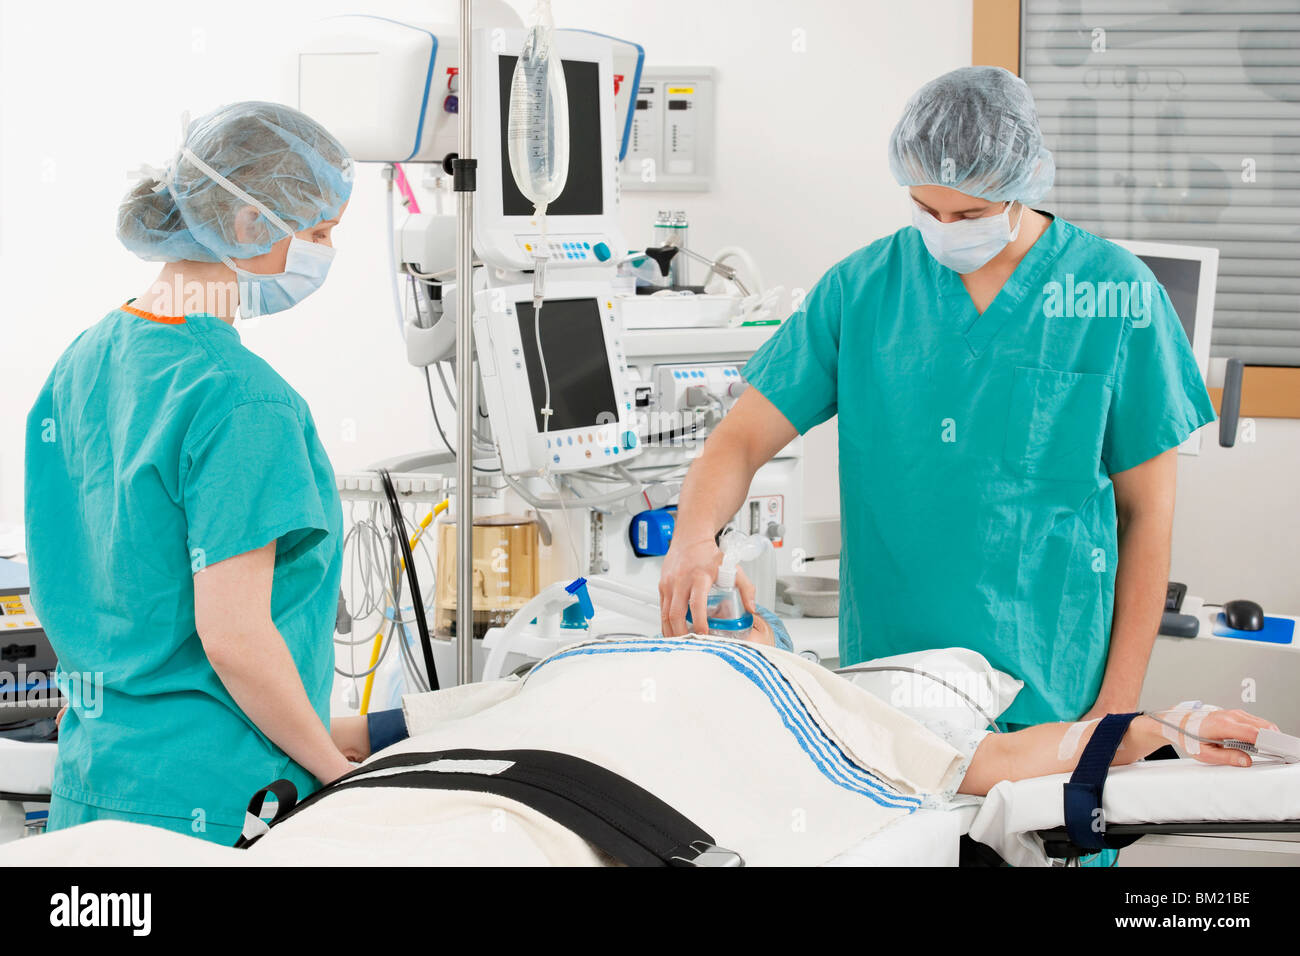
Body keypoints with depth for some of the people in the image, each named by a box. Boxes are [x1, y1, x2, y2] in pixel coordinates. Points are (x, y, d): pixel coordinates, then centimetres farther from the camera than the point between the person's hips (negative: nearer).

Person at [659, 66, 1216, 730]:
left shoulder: (1116, 294, -3)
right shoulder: (862, 285, 2)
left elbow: (1146, 510, 1)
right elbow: (742, 437, 1)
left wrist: (1119, 704, -3)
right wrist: (693, 538, -21)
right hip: (882, 684, 2)